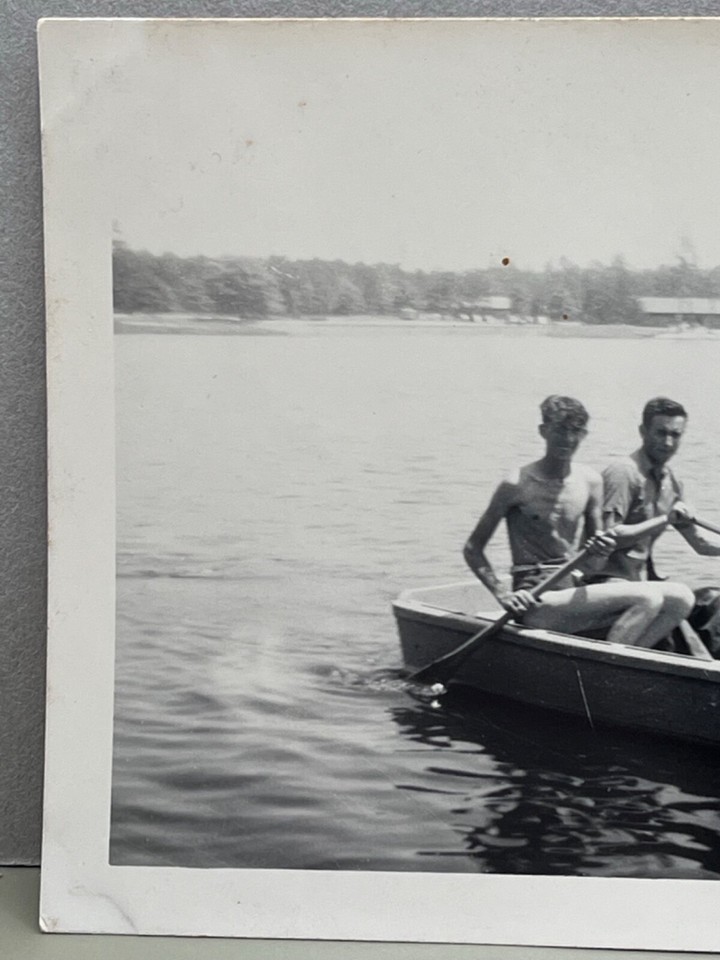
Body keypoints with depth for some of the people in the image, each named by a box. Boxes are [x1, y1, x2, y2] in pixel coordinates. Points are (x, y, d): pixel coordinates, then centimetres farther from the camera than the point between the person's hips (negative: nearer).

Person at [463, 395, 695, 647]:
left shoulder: (590, 481, 8)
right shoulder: (518, 485, -8)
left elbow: (591, 569, 11)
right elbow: (472, 549, -3)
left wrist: (599, 554, -13)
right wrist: (503, 594, -16)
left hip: (576, 590, 7)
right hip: (537, 602, -7)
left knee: (678, 600, -9)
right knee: (648, 597, -22)